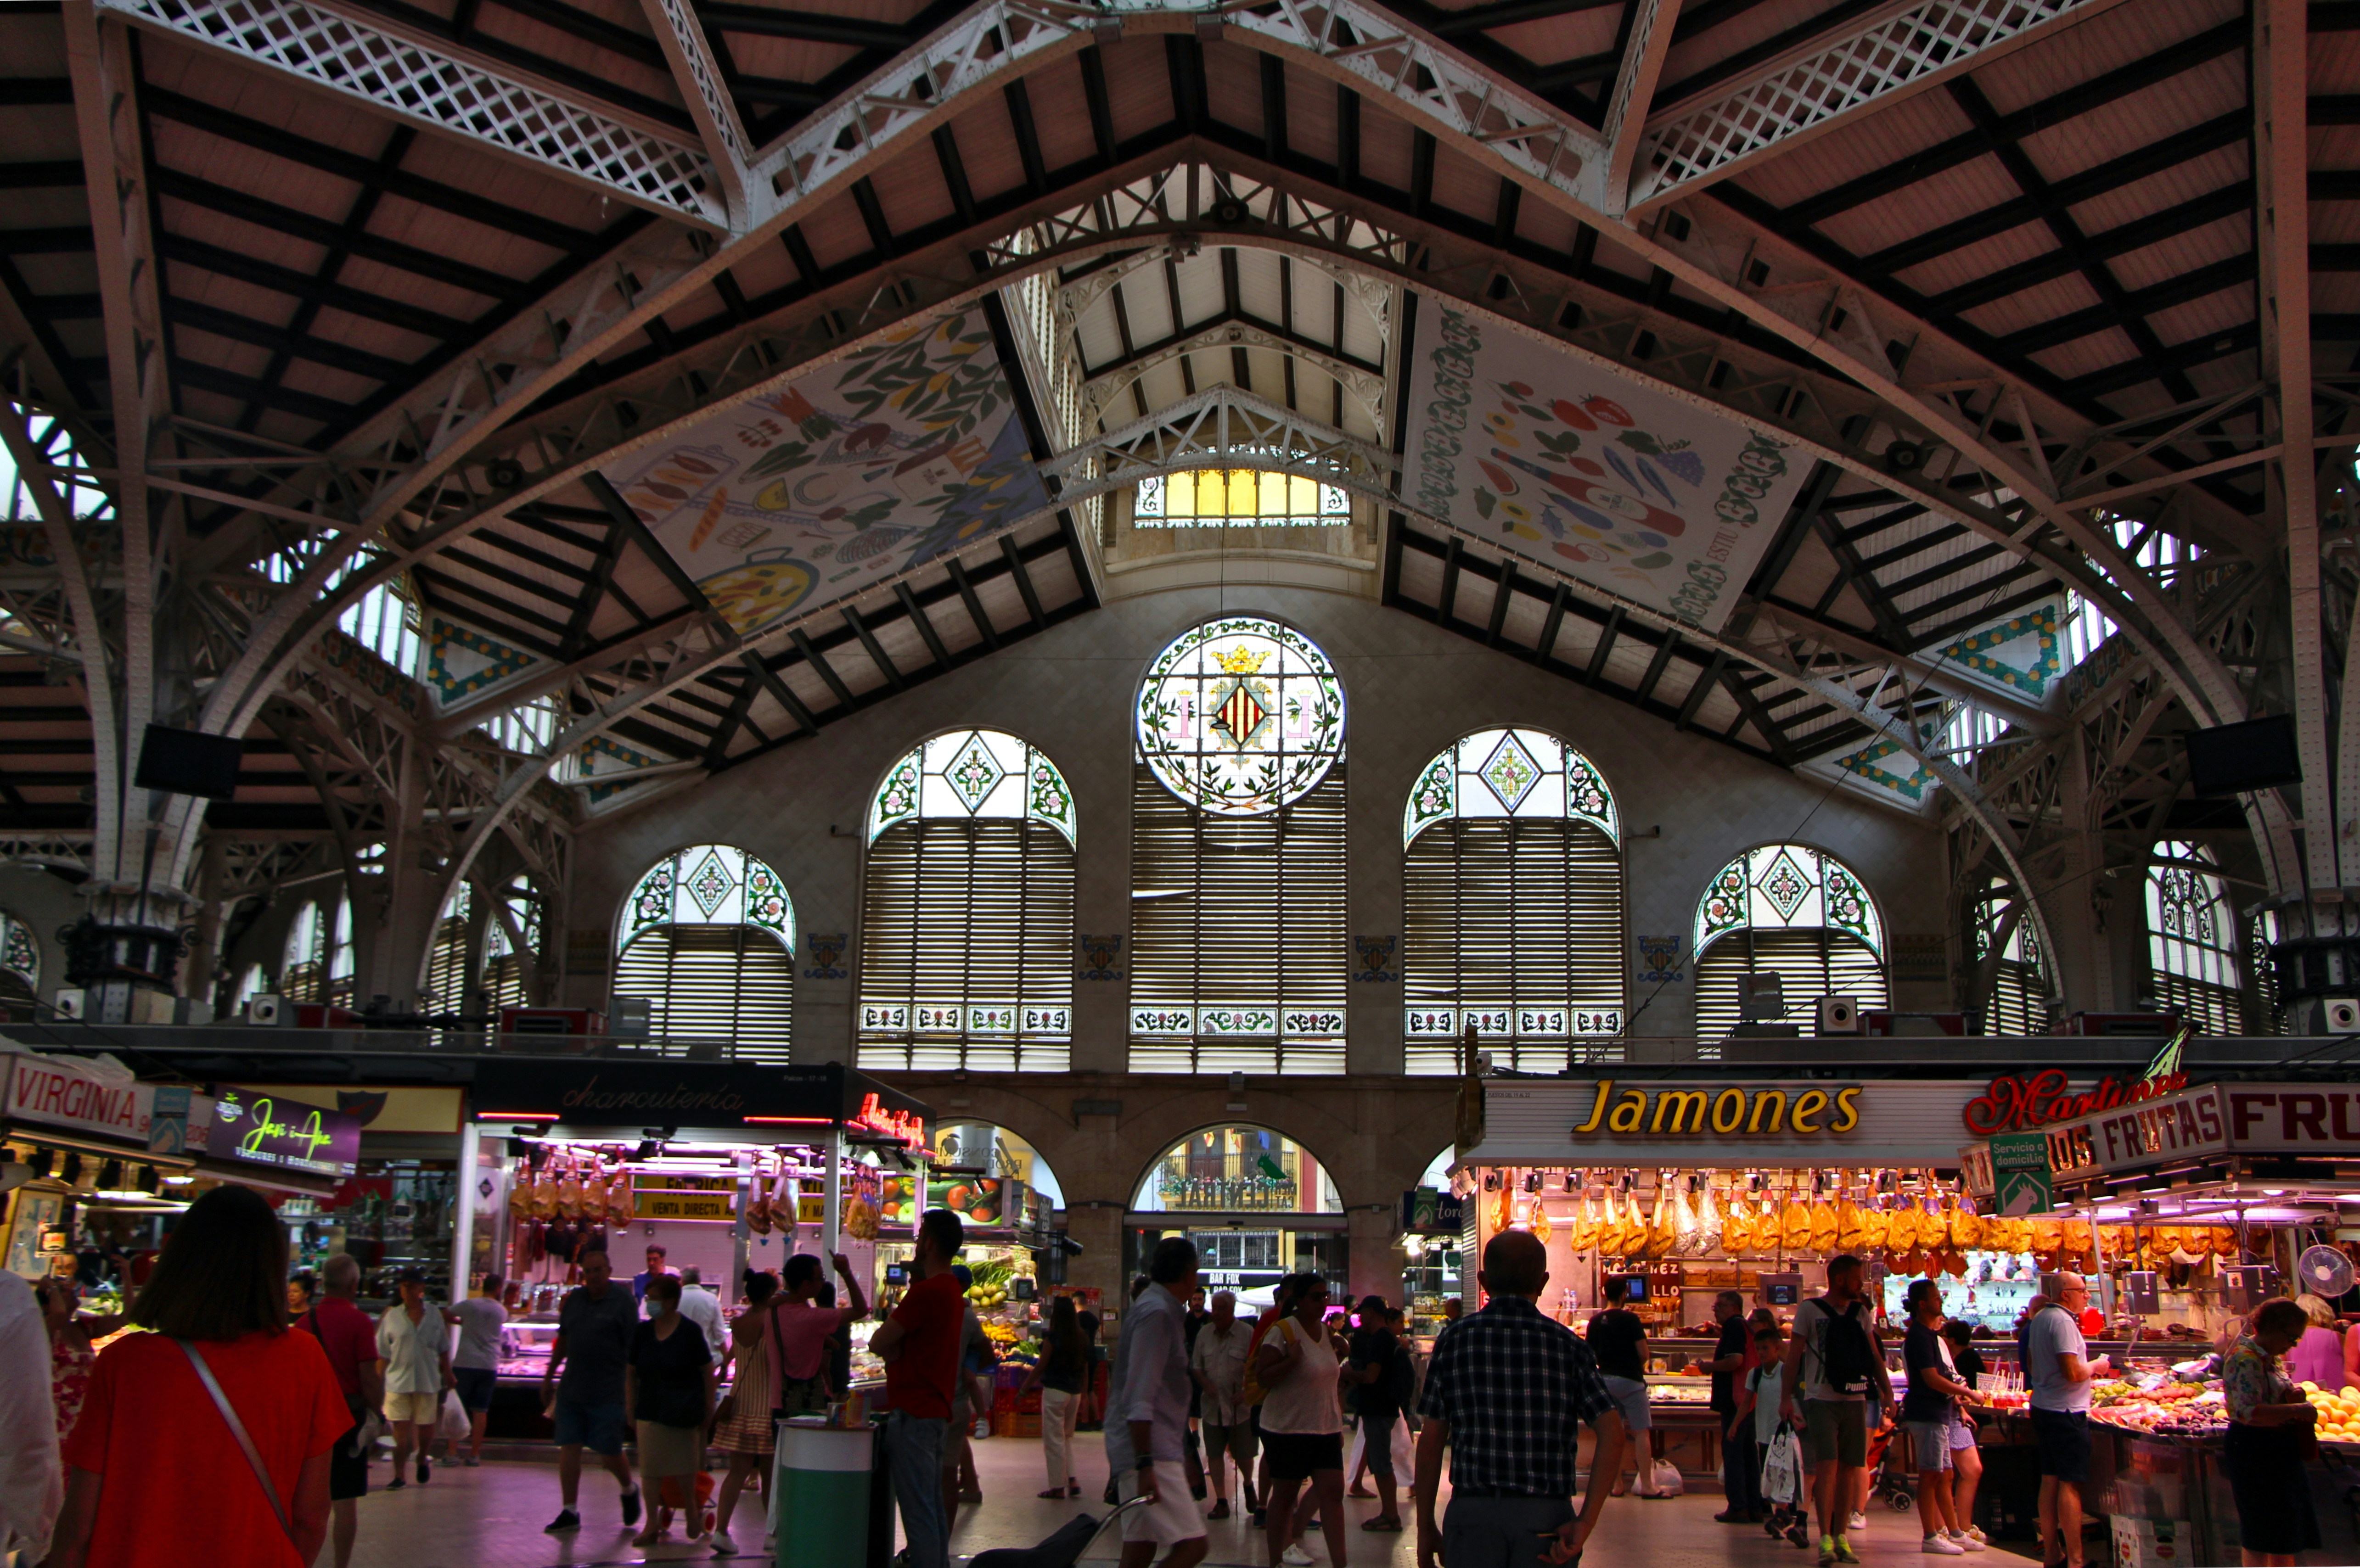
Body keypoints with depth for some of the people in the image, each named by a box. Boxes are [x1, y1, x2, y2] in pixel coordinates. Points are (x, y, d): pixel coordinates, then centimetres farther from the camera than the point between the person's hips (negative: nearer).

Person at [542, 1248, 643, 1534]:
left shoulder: (623, 1303, -7)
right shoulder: (573, 1299, 9)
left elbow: (634, 1350, -8)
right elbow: (562, 1341, 19)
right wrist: (549, 1376, 19)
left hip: (607, 1393, -5)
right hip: (571, 1389, 5)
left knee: (608, 1452, 0)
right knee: (568, 1448, 4)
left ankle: (629, 1489, 28)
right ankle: (569, 1511, 13)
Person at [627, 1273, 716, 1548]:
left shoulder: (690, 1332, -7)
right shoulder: (641, 1332, 4)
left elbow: (708, 1371, -3)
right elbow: (631, 1373, 10)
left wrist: (708, 1409, -4)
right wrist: (630, 1409, 7)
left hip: (683, 1413, -3)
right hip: (650, 1409, 3)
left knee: (684, 1467, 3)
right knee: (650, 1467, 0)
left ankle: (693, 1515, 24)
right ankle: (653, 1525, 8)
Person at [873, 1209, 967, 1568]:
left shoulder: (926, 1292, -18)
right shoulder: (952, 1291, 14)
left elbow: (878, 1343, -16)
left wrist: (893, 1352, 2)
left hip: (914, 1413, -10)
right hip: (938, 1412, 10)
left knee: (918, 1510, -6)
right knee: (934, 1508, 14)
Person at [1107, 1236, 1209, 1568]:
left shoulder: (1158, 1308, 17)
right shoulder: (1158, 1313, -14)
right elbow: (1139, 1399, -21)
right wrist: (1146, 1464, -25)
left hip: (1154, 1451, 10)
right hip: (1150, 1453, -10)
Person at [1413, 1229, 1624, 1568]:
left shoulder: (1454, 1339, 2)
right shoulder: (1568, 1344, 3)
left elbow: (1431, 1439, 2)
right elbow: (1612, 1435, -8)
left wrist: (1426, 1528, 8)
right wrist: (1586, 1523, -9)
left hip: (1473, 1513, -1)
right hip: (1547, 1514, 1)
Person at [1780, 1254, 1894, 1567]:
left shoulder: (1861, 1312, 12)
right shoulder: (1810, 1310, -2)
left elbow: (1874, 1357, 16)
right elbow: (1794, 1356, -3)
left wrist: (1887, 1392, 4)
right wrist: (1786, 1398, -9)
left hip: (1855, 1400, 5)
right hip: (1821, 1400, -5)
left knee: (1848, 1468, 6)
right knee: (1827, 1465, -13)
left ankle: (1841, 1537, 14)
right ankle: (1825, 1539, -13)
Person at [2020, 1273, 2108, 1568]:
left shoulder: (2039, 1320, 13)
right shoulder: (2062, 1321, -17)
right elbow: (2073, 1372, -24)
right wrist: (2095, 1366, -6)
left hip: (2042, 1407, 9)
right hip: (2066, 1411, -9)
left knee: (2050, 1481, 12)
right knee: (2071, 1485, -6)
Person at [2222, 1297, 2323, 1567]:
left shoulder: (2268, 1357, 11)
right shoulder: (2245, 1360, -21)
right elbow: (2249, 1411, -31)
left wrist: (2293, 1395, 6)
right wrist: (2298, 1409, -25)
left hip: (2278, 1451, 10)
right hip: (2255, 1451, -10)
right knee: (2262, 1537, -2)